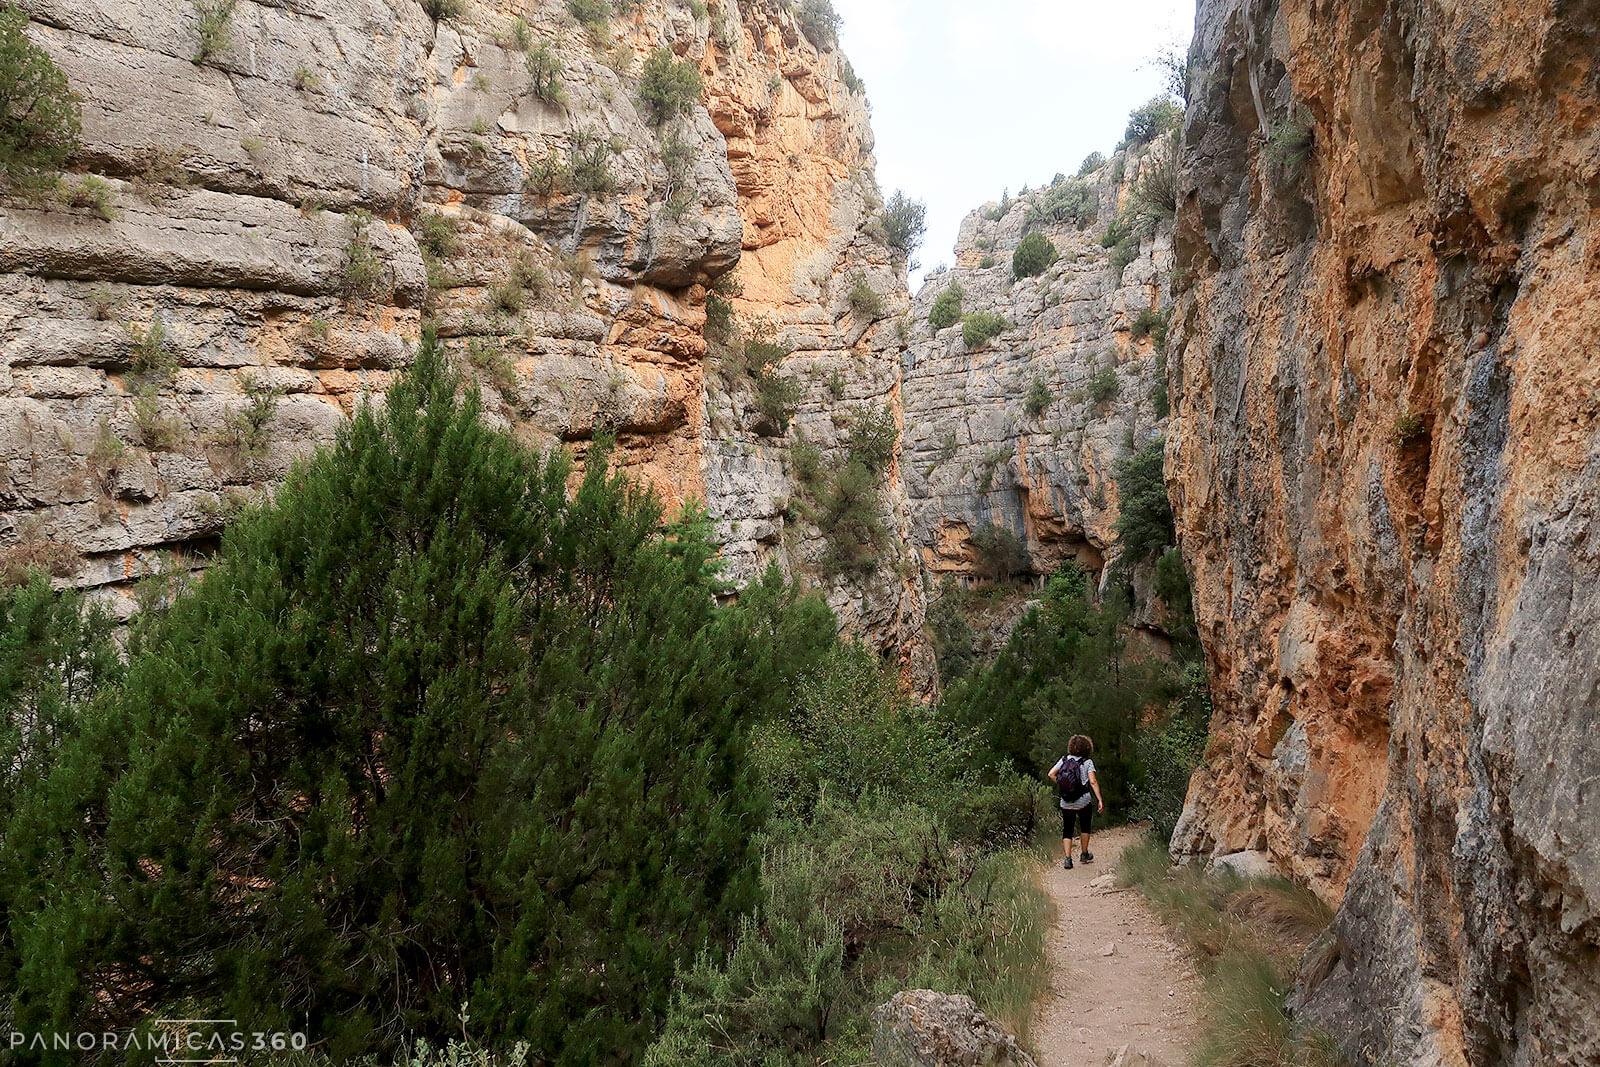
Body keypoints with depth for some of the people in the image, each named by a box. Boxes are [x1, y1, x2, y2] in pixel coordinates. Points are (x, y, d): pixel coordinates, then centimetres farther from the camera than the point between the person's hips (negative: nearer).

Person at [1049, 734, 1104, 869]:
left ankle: (1067, 858, -2)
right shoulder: (1088, 762, -6)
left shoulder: (1064, 759, 3)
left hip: (1066, 803, 2)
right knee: (1085, 827, 21)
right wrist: (1100, 799, -13)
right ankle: (1084, 855, 31)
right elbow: (1093, 781, -15)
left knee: (1067, 830, 9)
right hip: (1084, 801, -2)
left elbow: (1051, 774, -1)